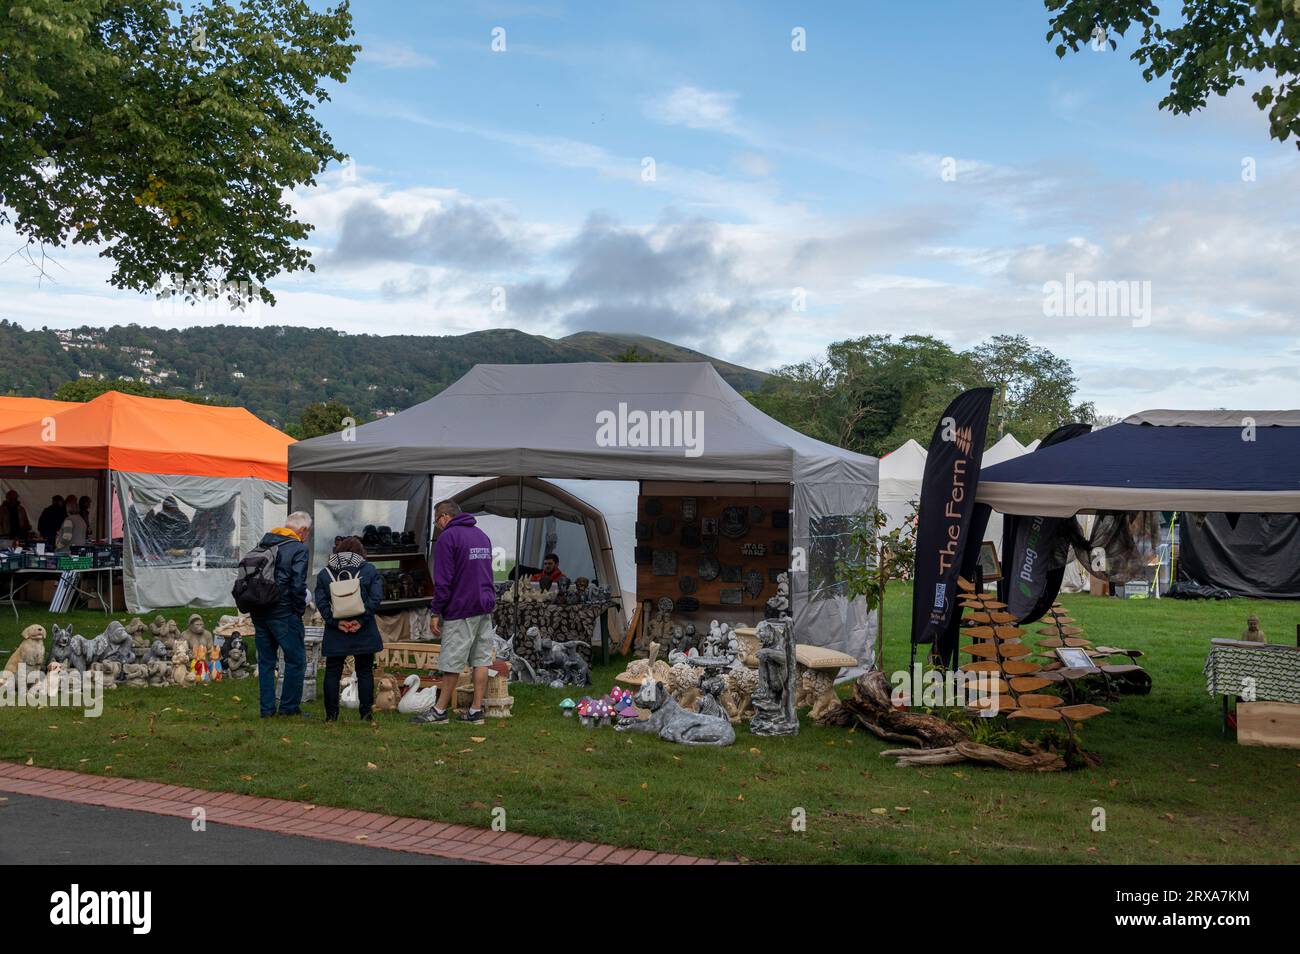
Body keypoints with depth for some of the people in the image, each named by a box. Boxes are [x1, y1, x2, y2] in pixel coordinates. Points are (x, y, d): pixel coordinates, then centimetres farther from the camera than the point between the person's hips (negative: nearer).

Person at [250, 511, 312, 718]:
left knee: (265, 661, 14)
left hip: (259, 613, 7)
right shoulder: (299, 548, -8)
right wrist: (300, 610, -3)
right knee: (296, 660, 4)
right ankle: (289, 707, 5)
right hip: (283, 613, -7)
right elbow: (298, 585, -15)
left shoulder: (263, 543, 13)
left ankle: (266, 709, 16)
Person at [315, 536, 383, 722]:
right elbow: (376, 598, -9)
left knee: (332, 672, 9)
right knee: (365, 672, 7)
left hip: (335, 633, 1)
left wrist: (335, 622, -9)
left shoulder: (324, 573, 7)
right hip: (364, 633, -1)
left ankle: (331, 714, 9)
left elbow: (321, 602, -5)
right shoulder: (369, 570, 2)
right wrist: (361, 620, -12)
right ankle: (366, 713, 7)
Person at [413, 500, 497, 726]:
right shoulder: (482, 535, 17)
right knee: (481, 660, 6)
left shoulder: (447, 538, -9)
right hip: (486, 608, 8)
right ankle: (476, 710, 8)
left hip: (460, 610, -7)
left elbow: (443, 581, -14)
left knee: (452, 663, -1)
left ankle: (439, 710, 6)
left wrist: (435, 613, -10)